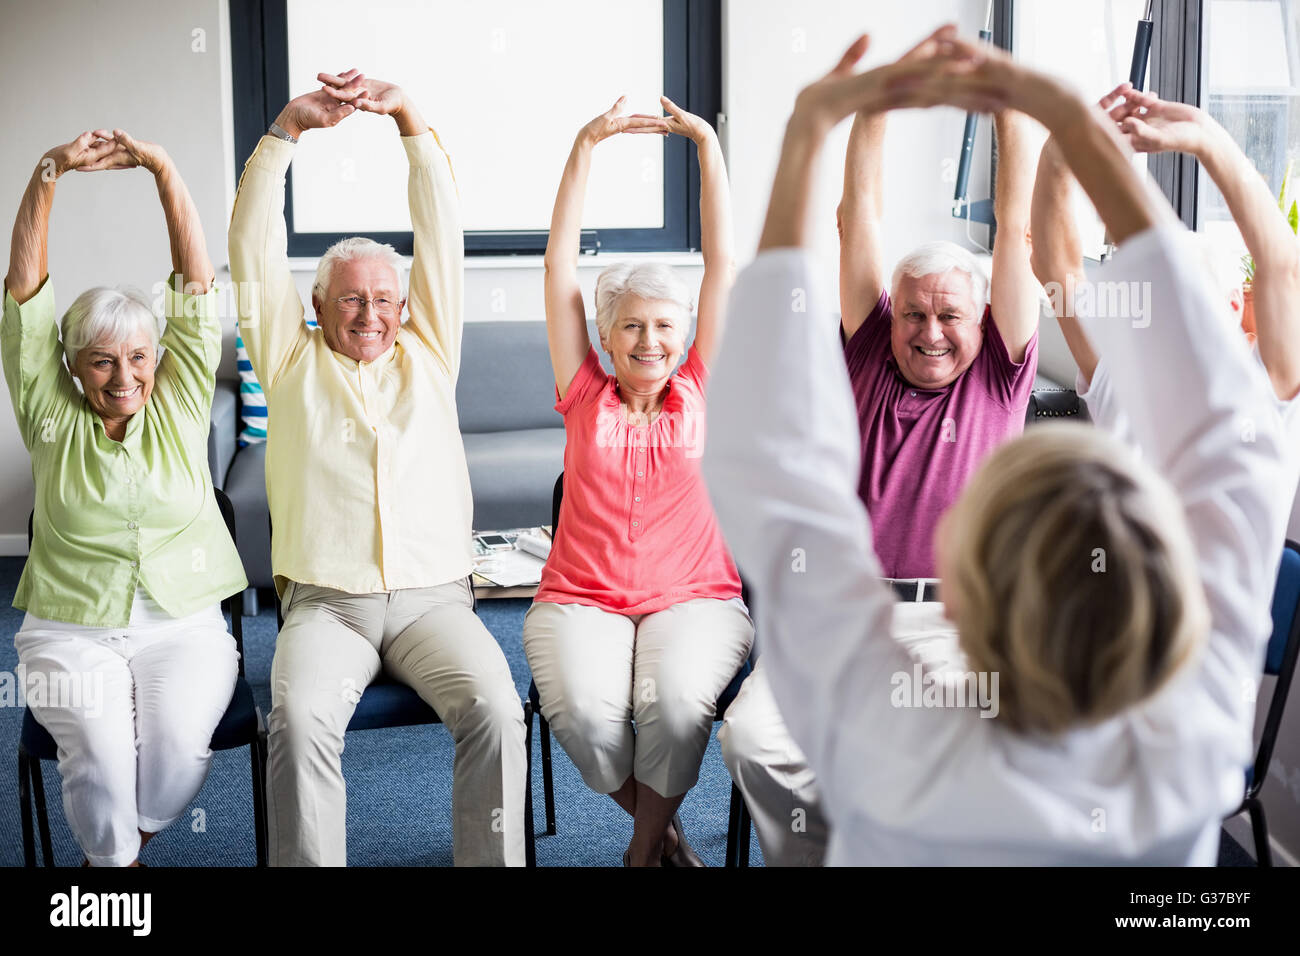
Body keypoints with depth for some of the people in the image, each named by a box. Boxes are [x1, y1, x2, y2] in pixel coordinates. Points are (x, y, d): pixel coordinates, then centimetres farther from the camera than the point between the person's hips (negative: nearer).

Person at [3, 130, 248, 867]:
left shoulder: (179, 405, 5)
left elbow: (198, 284, -3)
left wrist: (163, 169, -12)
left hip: (183, 625, 0)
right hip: (71, 630, 0)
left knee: (181, 742, -27)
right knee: (100, 747, -27)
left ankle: (130, 837, 4)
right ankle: (113, 858, 3)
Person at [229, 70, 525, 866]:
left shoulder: (428, 354, 16)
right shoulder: (293, 362, 14)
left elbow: (443, 235, 8)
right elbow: (254, 247, 6)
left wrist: (411, 119, -1)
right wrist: (288, 128, -2)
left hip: (435, 598, 1)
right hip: (326, 602, -1)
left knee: (495, 708, -27)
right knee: (300, 718, -30)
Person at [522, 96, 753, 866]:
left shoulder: (701, 394, 8)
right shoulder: (586, 397, 8)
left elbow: (723, 263, 4)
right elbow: (560, 263, 4)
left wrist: (709, 145, 2)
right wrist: (585, 148, 1)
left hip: (694, 598, 0)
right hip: (580, 599, 0)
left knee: (675, 699, -31)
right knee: (583, 710, -29)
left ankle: (645, 844, -4)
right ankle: (662, 827, 1)